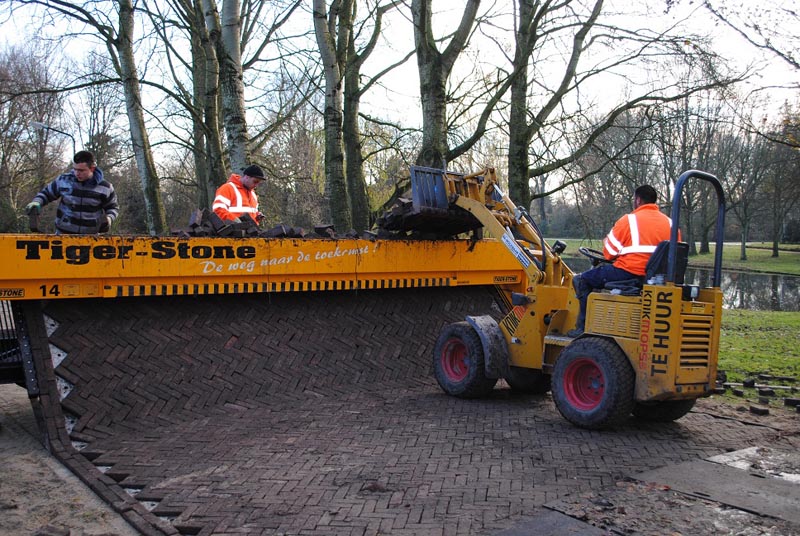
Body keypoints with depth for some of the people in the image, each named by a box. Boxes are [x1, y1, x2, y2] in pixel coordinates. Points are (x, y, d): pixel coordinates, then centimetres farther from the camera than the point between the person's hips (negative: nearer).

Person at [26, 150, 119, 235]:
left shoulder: (104, 187, -5)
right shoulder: (63, 180, -2)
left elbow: (113, 207, 9)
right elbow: (47, 193, 14)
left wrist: (109, 218, -11)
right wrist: (37, 202, -5)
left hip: (90, 237, 0)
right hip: (64, 234, 1)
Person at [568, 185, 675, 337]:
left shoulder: (629, 220, -5)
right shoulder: (669, 222, 9)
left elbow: (609, 254, -4)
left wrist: (606, 242, 20)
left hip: (629, 274, -7)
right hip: (655, 278, 7)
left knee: (581, 280, 11)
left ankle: (584, 327, 8)